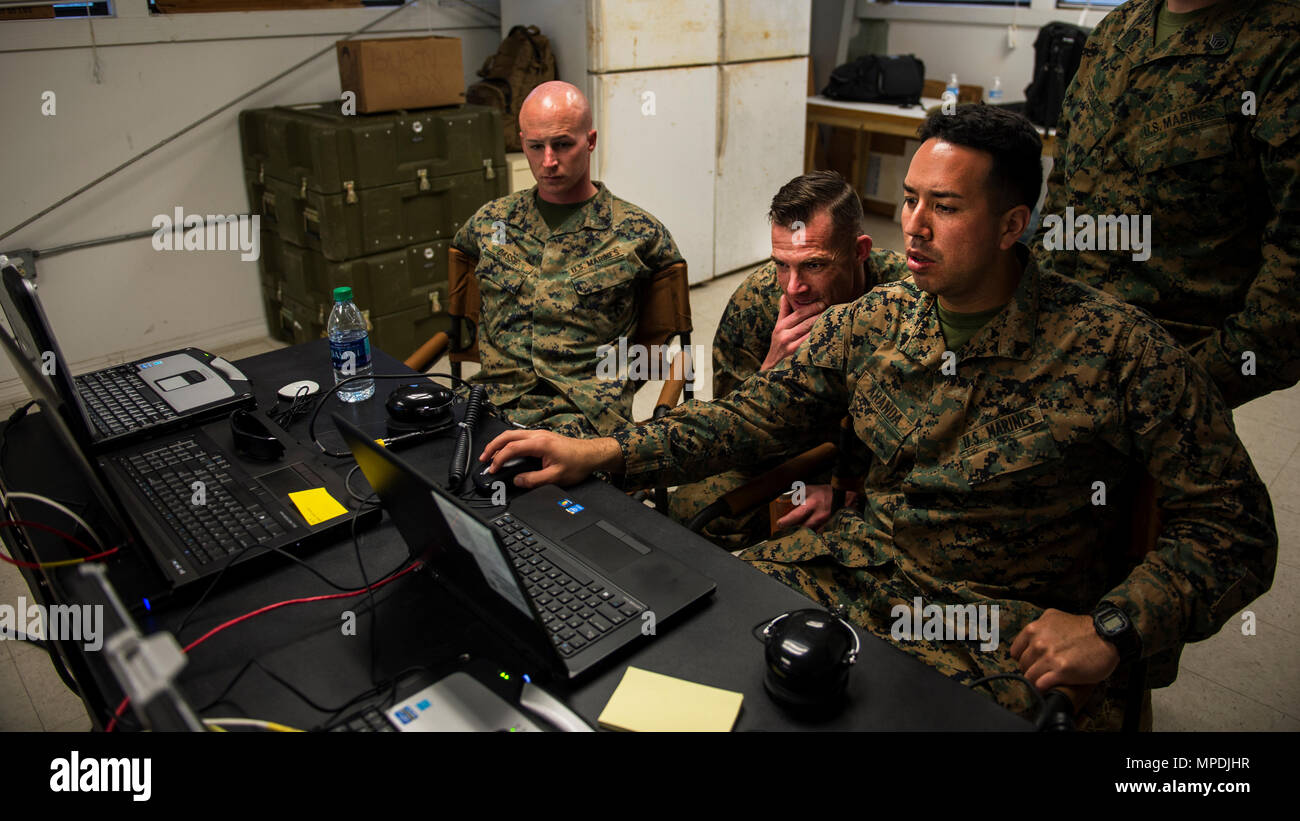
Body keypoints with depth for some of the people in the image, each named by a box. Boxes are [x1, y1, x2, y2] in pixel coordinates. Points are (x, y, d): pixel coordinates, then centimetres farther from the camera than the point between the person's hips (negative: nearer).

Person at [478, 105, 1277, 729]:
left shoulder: (1117, 349, -13)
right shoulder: (871, 323, 0)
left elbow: (1233, 523, -7)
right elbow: (754, 416, 4)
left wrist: (1113, 629, -21)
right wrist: (599, 452, -6)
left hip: (1018, 628, -2)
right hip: (860, 567, 3)